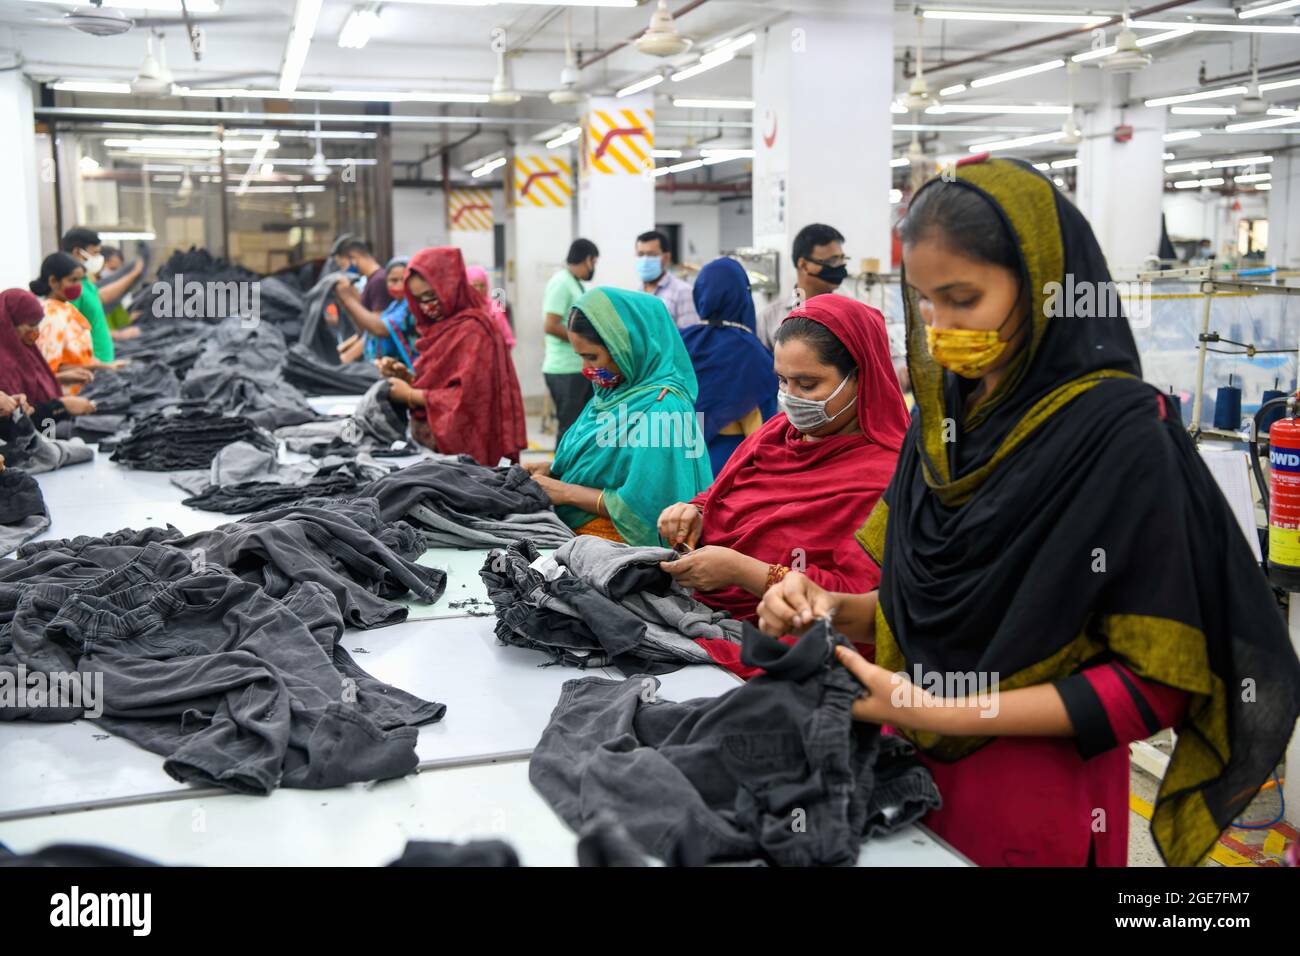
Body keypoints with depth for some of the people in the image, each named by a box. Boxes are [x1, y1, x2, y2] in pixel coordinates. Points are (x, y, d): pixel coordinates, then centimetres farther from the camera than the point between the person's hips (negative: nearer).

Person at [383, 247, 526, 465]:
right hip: (436, 443, 8)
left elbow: (468, 396, -21)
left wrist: (410, 395, -12)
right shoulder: (442, 326, 13)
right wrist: (406, 377, 1)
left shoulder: (472, 330, -14)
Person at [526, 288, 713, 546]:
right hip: (572, 530, 8)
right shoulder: (612, 391, 10)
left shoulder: (662, 407, -16)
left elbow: (643, 507, -18)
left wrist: (566, 492, -12)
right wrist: (553, 469, 6)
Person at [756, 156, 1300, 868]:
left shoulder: (1123, 434, -18)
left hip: (1036, 806, -6)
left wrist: (945, 712, -23)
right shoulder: (945, 415, 2)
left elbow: (1154, 681, -18)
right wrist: (835, 611, -10)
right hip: (913, 771, 6)